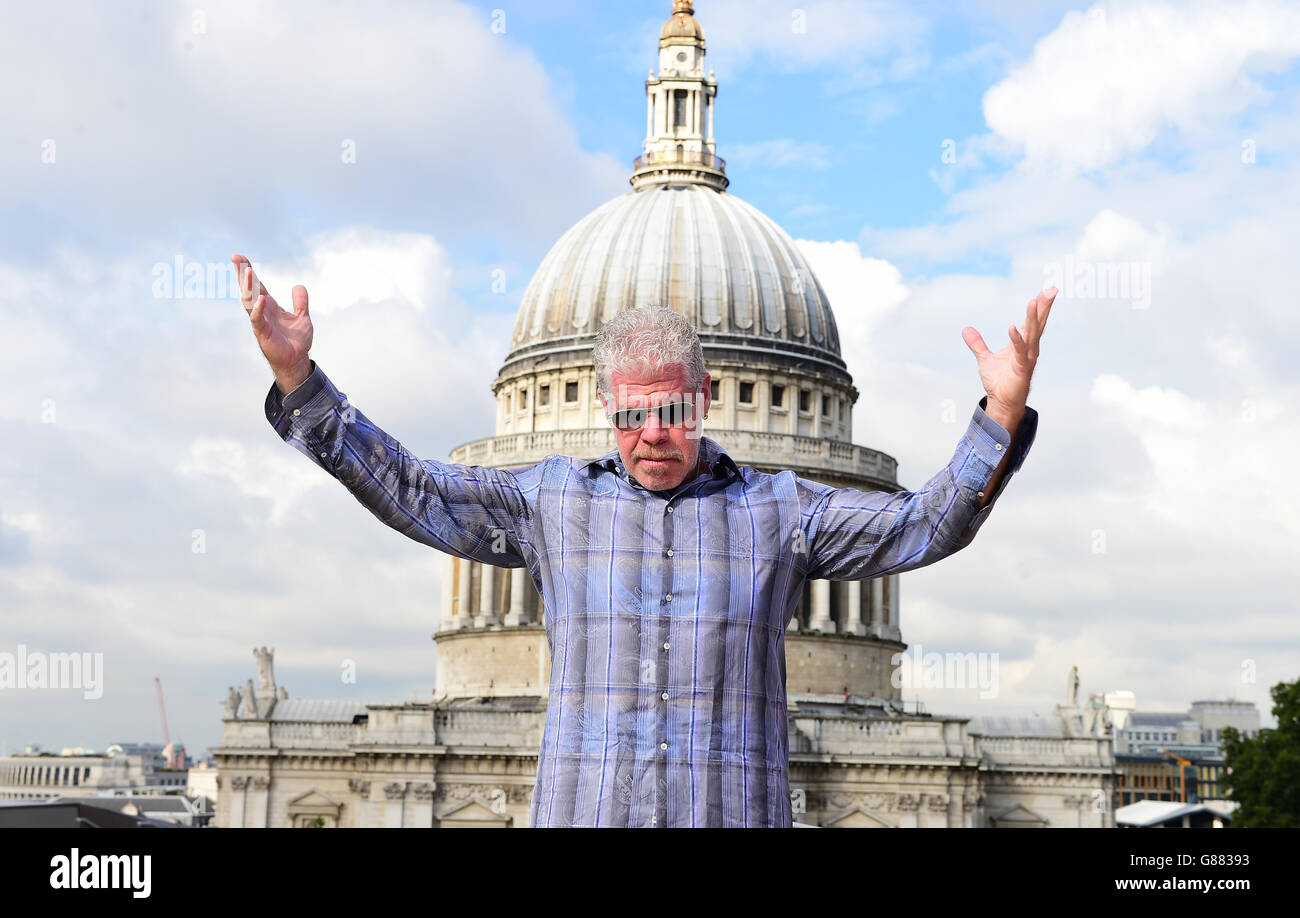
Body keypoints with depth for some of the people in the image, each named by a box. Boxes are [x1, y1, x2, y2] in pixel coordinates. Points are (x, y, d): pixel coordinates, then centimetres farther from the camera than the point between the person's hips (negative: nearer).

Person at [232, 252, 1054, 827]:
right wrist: (298, 380, 2)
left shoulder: (778, 509, 10)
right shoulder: (555, 499, 11)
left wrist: (1003, 415, -8)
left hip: (734, 807, 0)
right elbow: (410, 492, 10)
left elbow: (926, 525, 6)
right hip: (582, 806, 1)